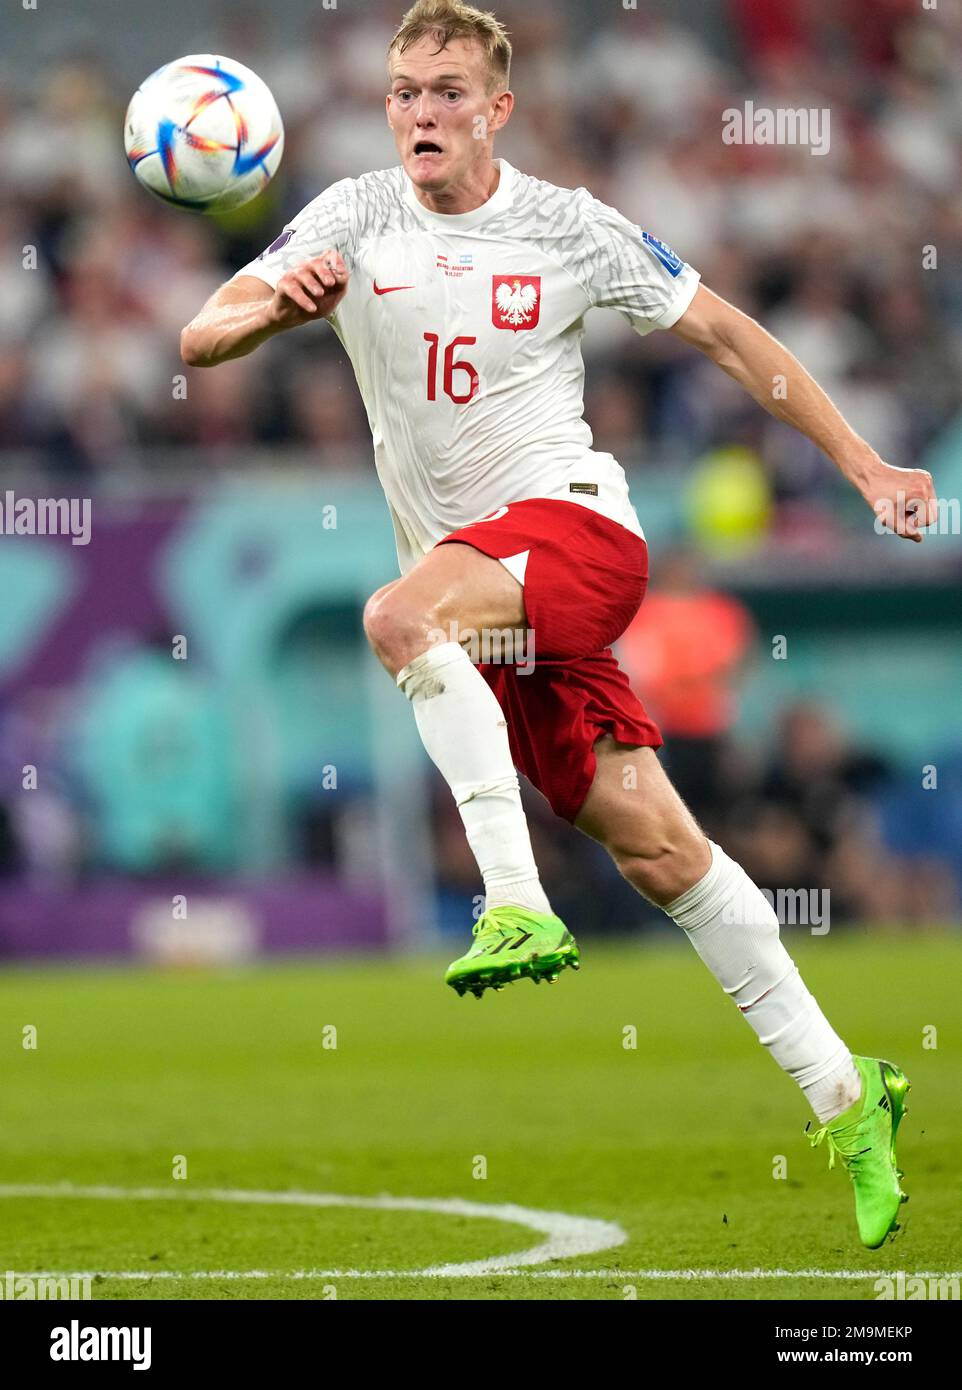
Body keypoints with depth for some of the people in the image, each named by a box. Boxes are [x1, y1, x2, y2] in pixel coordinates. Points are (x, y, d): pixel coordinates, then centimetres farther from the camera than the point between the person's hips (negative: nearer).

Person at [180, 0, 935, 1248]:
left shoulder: (569, 226, 1)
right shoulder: (354, 218, 5)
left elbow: (724, 332, 11)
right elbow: (200, 339, -4)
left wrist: (865, 467, 8)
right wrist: (278, 306, -27)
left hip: (576, 523, -3)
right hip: (483, 597, 3)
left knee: (402, 613, -34)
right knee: (651, 842, 0)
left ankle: (518, 907, -36)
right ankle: (842, 1096, 7)